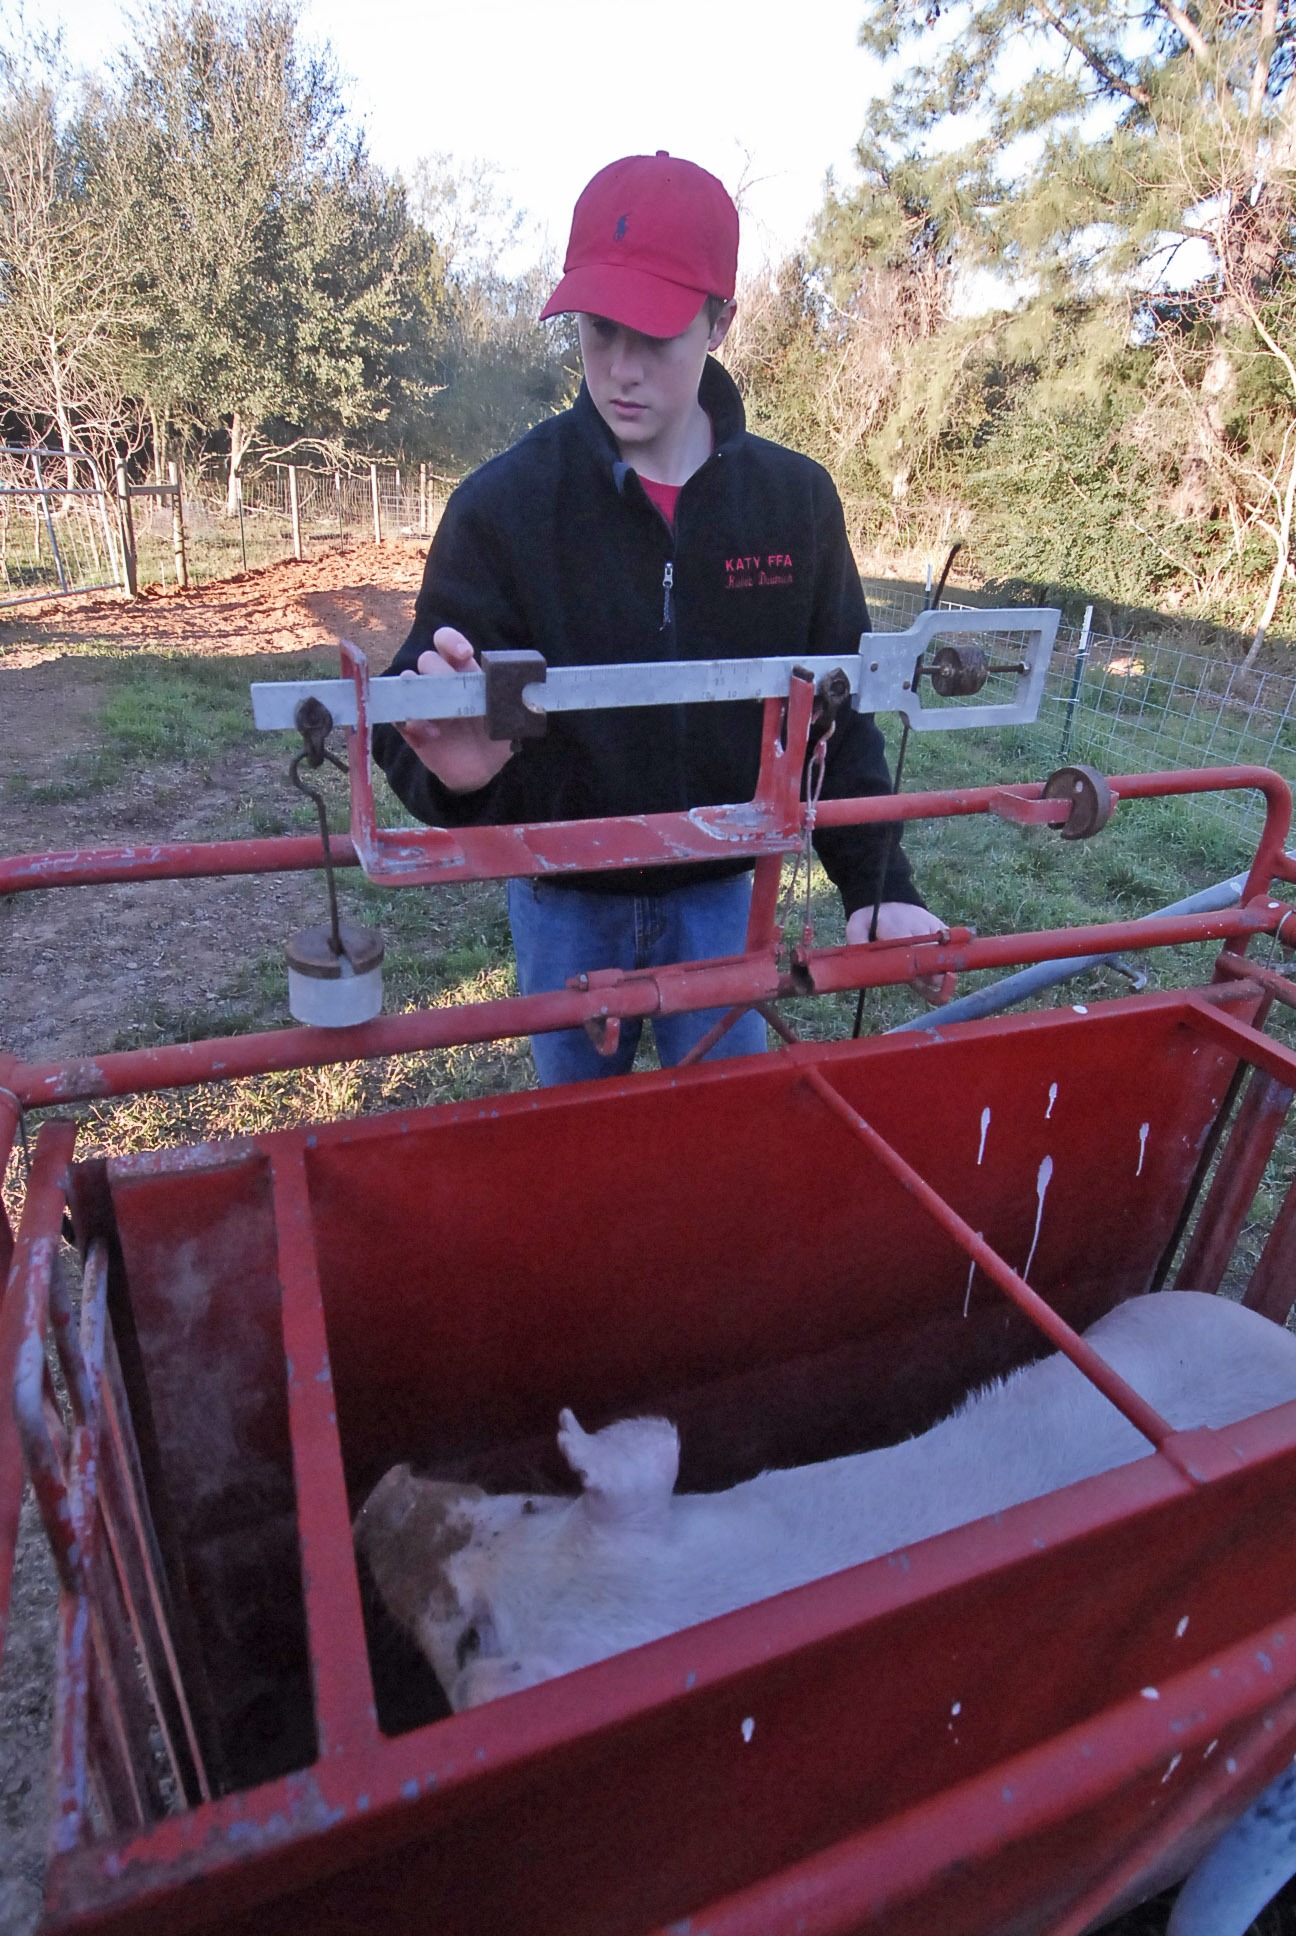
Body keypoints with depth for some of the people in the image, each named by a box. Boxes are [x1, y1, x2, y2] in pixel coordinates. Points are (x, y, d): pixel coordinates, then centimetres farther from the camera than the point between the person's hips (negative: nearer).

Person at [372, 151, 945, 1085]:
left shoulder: (796, 499, -6)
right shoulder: (502, 501, -13)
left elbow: (837, 710, 0)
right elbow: (423, 718, -17)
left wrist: (877, 885, -6)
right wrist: (451, 763, -41)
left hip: (718, 893, 1)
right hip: (564, 900, 0)